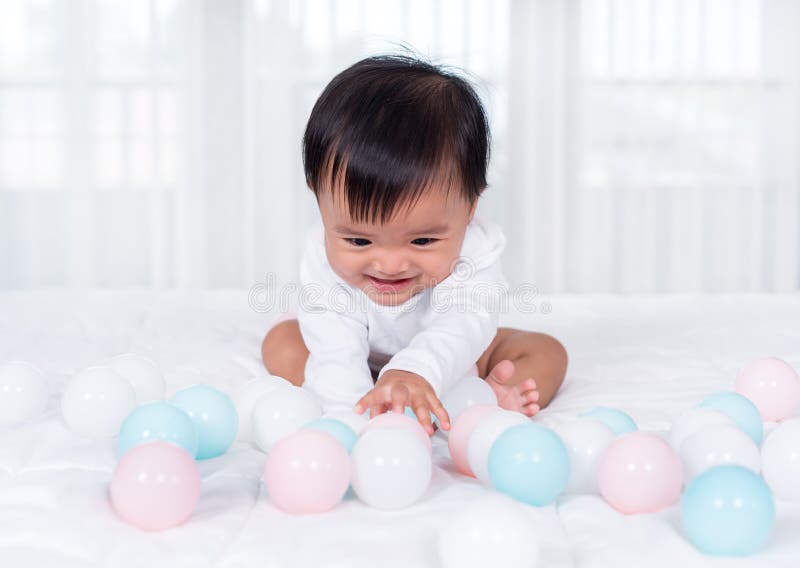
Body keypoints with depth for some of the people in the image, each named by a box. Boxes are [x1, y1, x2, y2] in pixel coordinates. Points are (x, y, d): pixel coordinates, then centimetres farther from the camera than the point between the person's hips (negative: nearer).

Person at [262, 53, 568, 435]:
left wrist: (416, 373, -73)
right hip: (361, 363, 1)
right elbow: (336, 356, -39)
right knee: (282, 341, -17)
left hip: (448, 357, 0)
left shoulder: (474, 249, -36)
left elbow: (464, 324, -52)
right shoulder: (324, 258, -34)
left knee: (545, 351, -15)